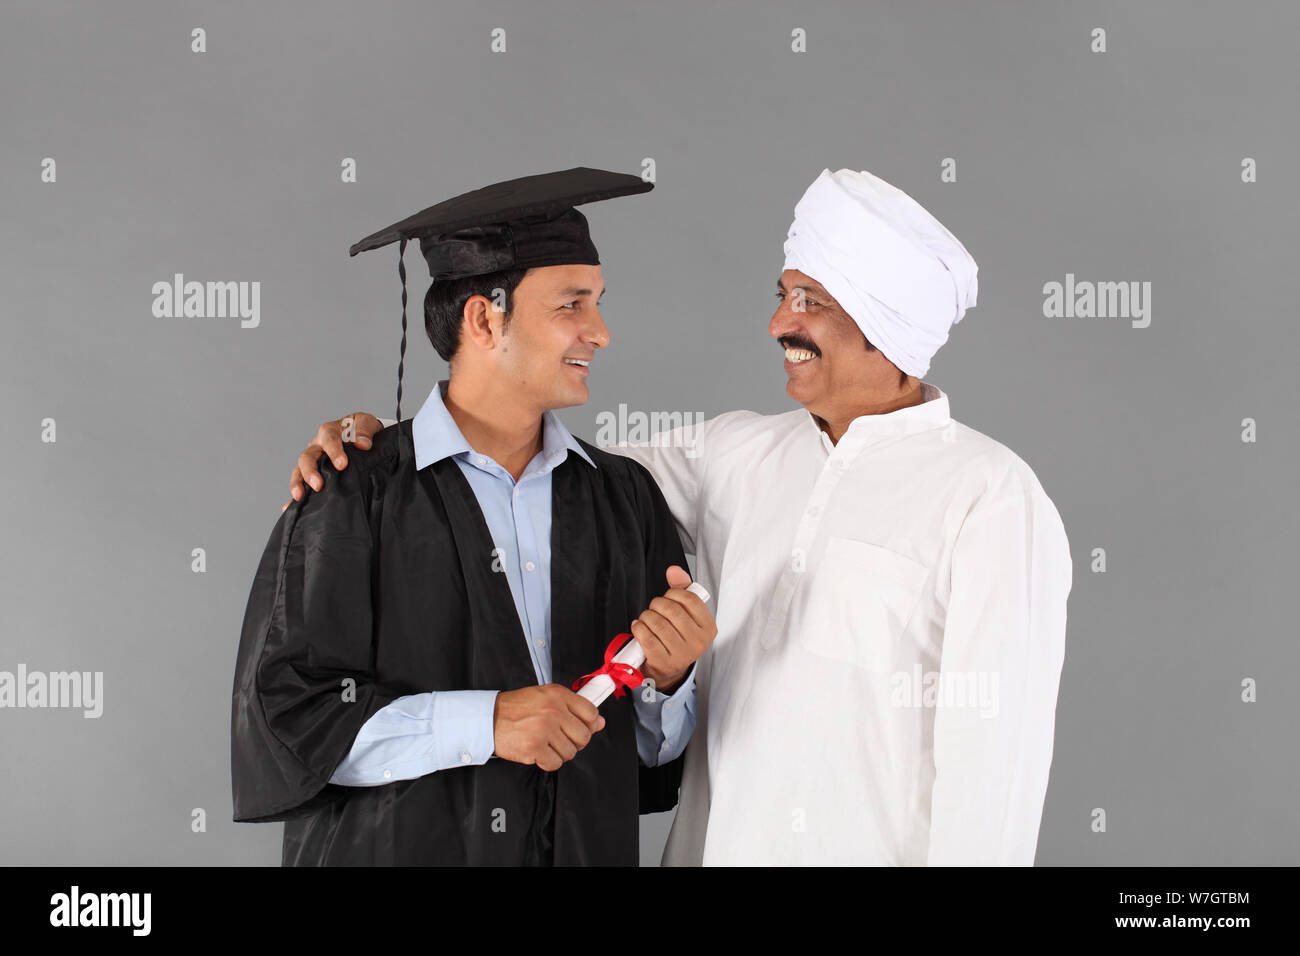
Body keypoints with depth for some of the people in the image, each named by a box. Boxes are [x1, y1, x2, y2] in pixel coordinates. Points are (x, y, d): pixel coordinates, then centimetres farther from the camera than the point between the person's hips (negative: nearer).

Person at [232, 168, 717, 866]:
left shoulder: (626, 499, 1)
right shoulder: (352, 497, -10)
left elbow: (662, 753, 4)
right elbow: (279, 715, -14)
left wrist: (667, 680, -16)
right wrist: (482, 724, -21)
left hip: (589, 847, 4)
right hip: (399, 847, -3)